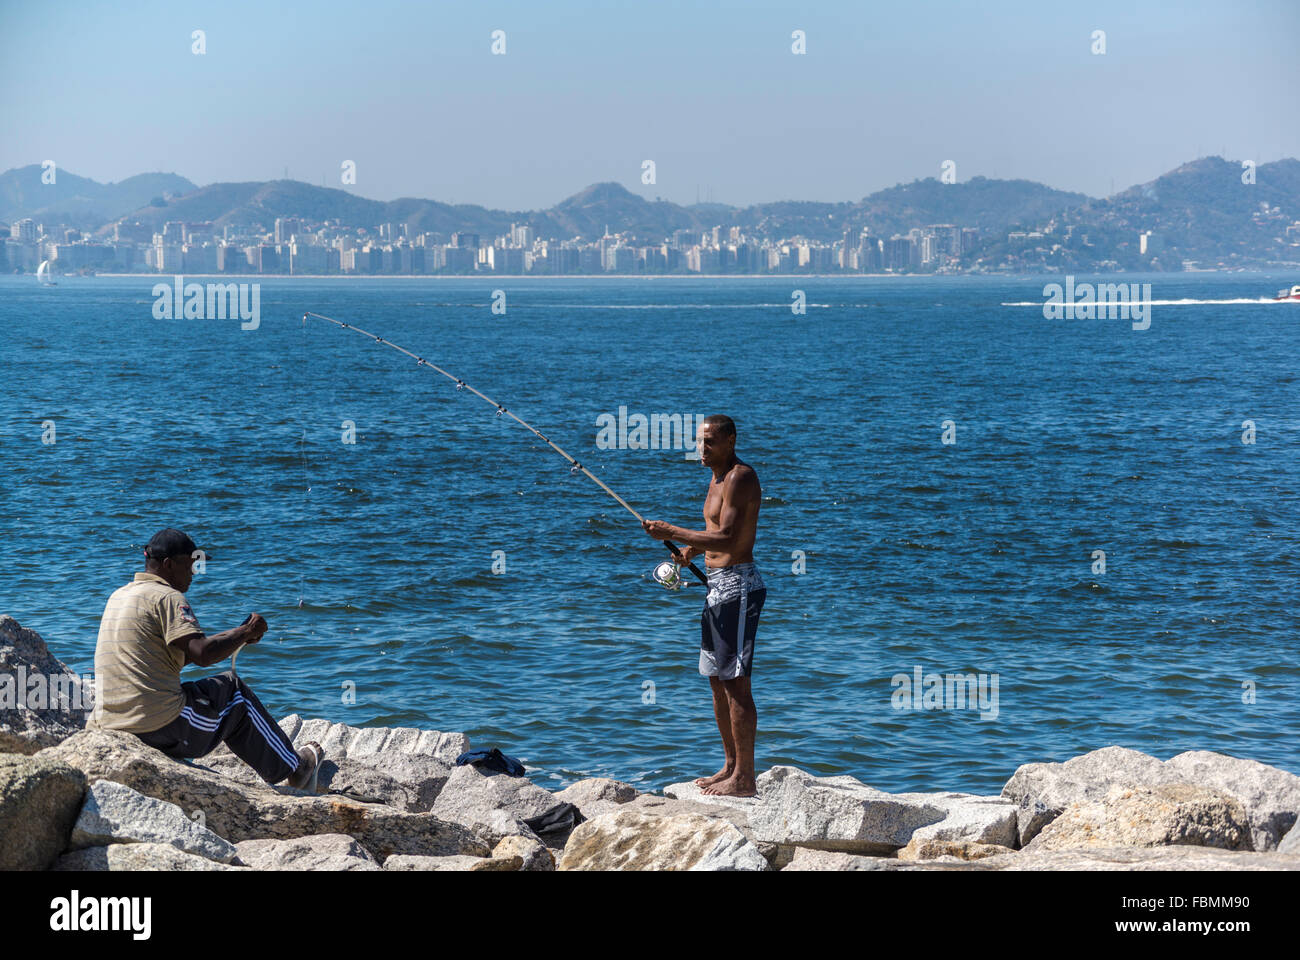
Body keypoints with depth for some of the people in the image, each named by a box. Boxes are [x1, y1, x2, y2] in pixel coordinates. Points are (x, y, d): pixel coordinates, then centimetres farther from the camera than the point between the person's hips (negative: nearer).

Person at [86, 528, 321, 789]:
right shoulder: (167, 597, -9)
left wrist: (233, 637, 20)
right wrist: (245, 633, -4)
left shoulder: (117, 596, 17)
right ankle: (293, 767, 26)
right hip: (161, 727, -8)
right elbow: (202, 654, -20)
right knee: (233, 689, 15)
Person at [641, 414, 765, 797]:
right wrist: (693, 549, 9)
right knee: (717, 679, 15)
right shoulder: (719, 478, 18)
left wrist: (672, 533, -20)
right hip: (718, 585, 11)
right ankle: (731, 766, 23)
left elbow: (728, 539, -23)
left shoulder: (740, 477, -14)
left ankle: (744, 778, -9)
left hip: (737, 585, -11)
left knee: (736, 682, -10)